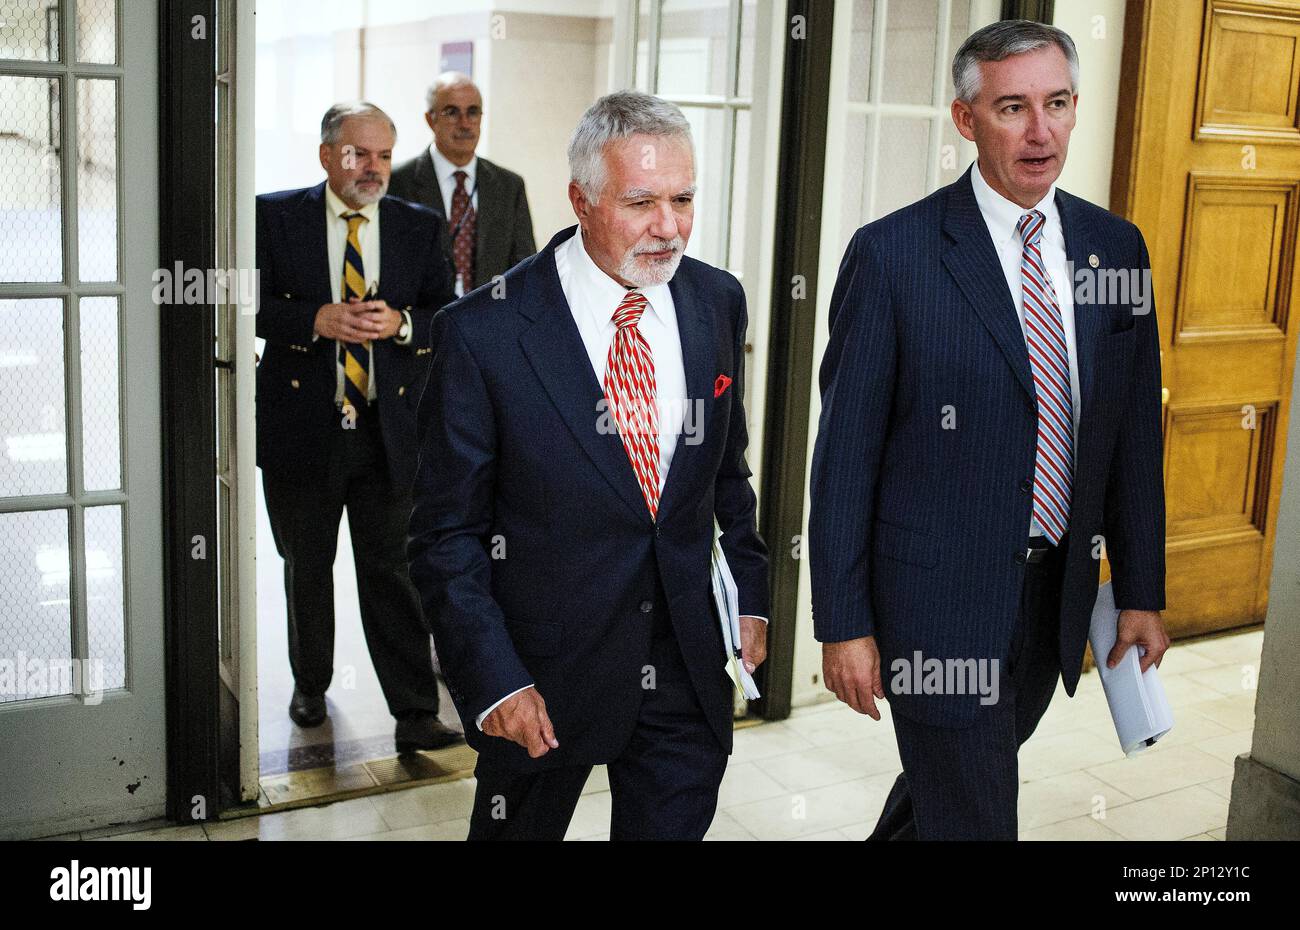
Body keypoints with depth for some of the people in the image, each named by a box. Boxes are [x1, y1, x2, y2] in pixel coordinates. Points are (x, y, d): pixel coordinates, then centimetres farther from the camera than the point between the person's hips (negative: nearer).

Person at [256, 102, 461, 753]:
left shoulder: (420, 227, 5)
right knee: (306, 566, 16)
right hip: (301, 425, 0)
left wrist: (400, 323, -17)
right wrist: (316, 320, -21)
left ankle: (415, 715, 6)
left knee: (392, 571, 1)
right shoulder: (277, 216, 1)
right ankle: (310, 685, 37)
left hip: (389, 430, 0)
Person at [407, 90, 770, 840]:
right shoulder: (484, 332, -16)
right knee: (518, 827, 18)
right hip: (545, 669, -3)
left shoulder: (718, 302, -1)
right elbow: (448, 532, -11)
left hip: (689, 666, 3)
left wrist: (751, 593, 12)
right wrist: (493, 681, -15)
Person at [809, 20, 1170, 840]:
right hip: (939, 596, -5)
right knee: (971, 816, 3)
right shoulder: (893, 254, -13)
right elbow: (846, 453, -11)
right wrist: (844, 623, -11)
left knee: (954, 777, 24)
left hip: (1058, 592, 6)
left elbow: (1136, 431, 8)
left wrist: (1142, 590, 8)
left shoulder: (1116, 246, 3)